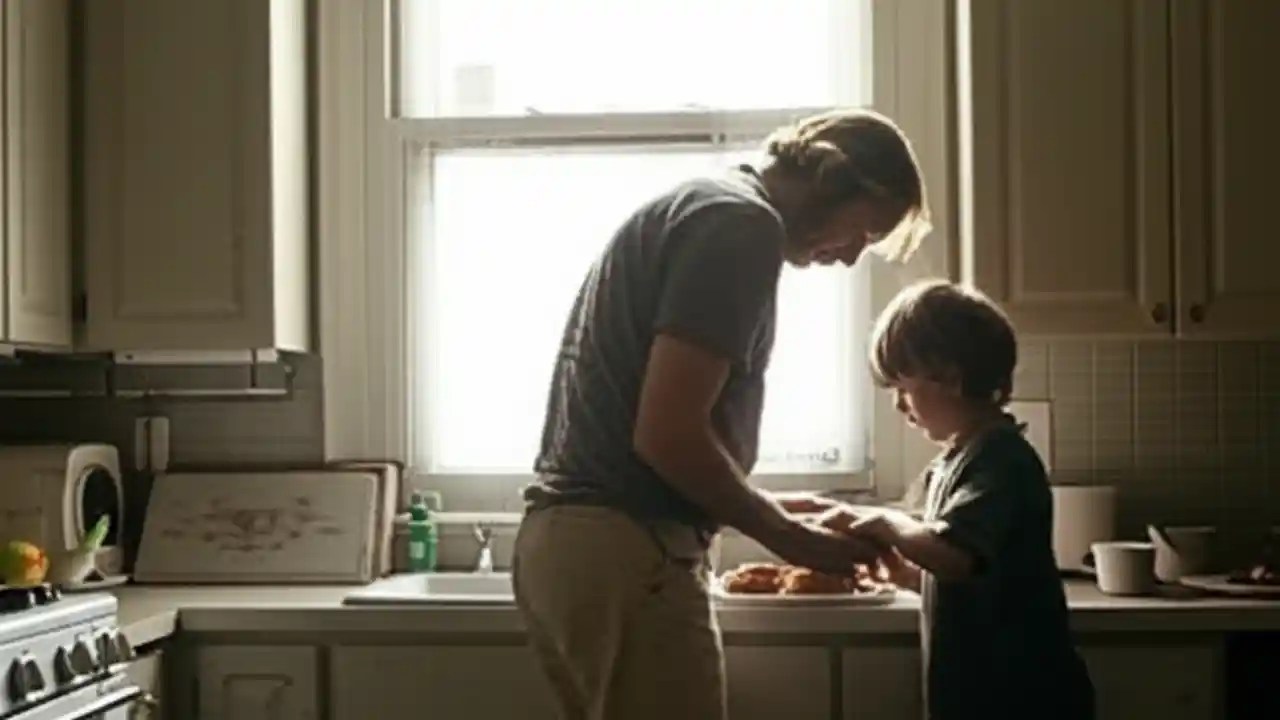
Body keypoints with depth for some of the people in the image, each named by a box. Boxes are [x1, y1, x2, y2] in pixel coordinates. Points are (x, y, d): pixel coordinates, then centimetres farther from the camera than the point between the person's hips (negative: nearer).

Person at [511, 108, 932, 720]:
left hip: (568, 538, 10)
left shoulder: (698, 208, 21)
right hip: (625, 552, -10)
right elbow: (666, 434, -19)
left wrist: (764, 510, 20)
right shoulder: (743, 224, -10)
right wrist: (785, 536, -5)